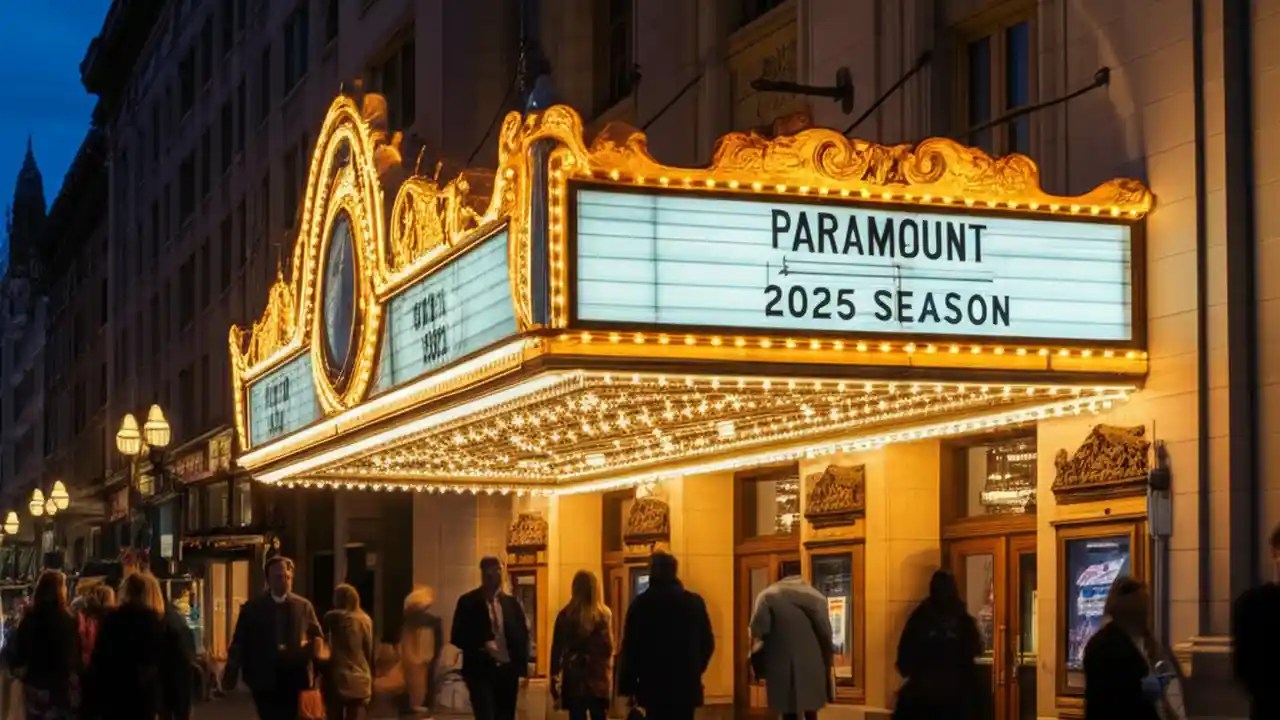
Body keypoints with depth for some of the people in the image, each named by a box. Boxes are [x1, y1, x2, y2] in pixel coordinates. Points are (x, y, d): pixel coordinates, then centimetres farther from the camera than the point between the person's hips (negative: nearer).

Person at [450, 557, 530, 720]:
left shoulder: (512, 603, 10)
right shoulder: (468, 602, -1)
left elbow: (522, 636, 13)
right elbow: (457, 636, -5)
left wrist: (523, 667, 1)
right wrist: (481, 645, -19)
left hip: (508, 670, 4)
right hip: (481, 670, -4)